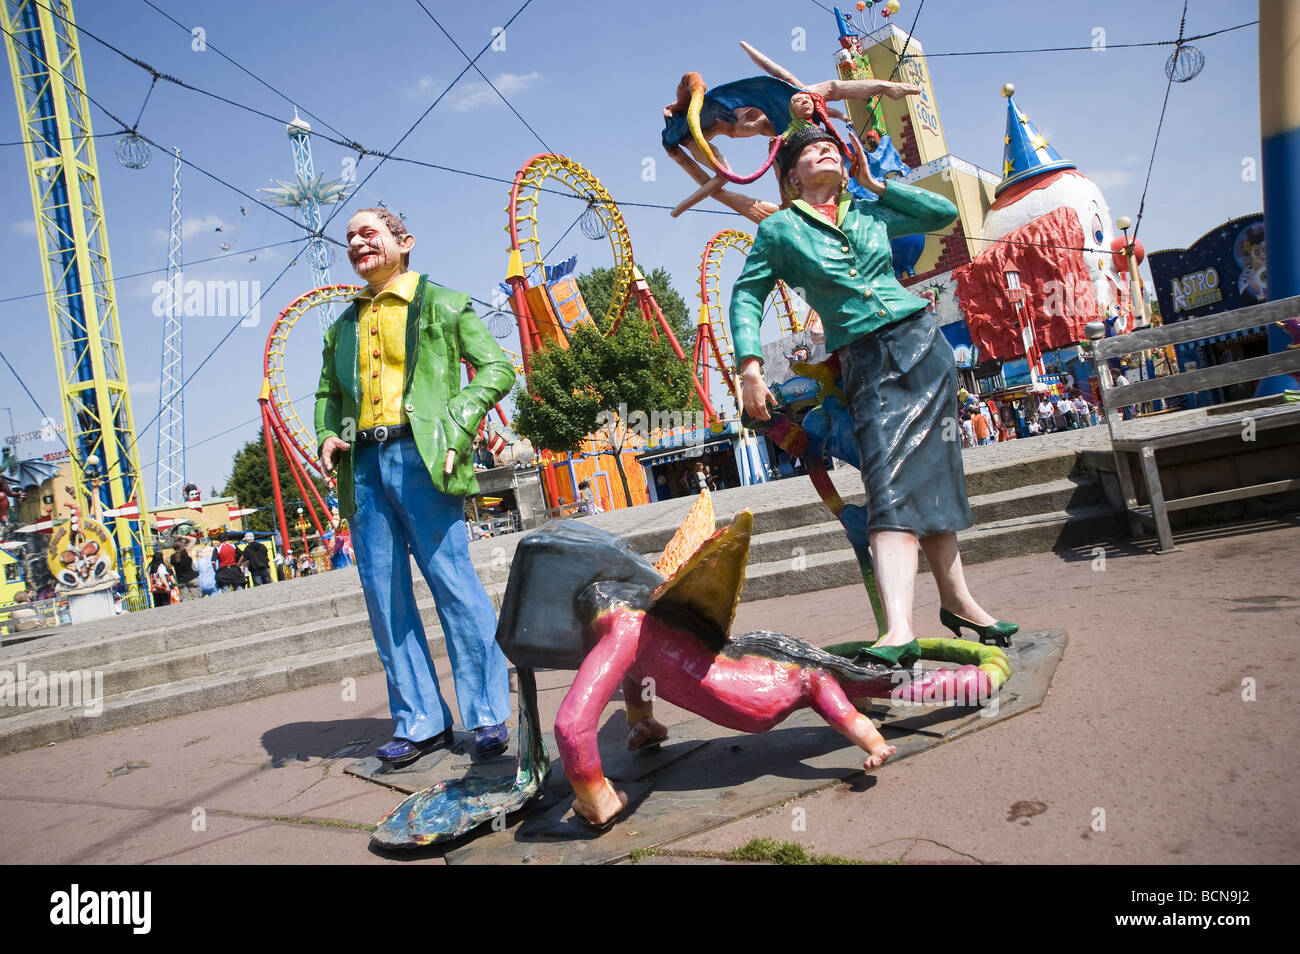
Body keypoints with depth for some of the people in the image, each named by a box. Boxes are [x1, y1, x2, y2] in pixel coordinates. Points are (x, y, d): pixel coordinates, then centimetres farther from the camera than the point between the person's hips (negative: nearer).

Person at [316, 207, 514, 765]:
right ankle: (420, 722, 12)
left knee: (453, 583, -7)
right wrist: (327, 435, 8)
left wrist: (457, 428, -11)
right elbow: (328, 393, 29)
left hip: (419, 455, -5)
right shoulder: (344, 326, 23)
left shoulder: (441, 304, 7)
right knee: (384, 595, 3)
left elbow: (496, 369, 2)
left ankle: (488, 716, 4)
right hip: (364, 464, 6)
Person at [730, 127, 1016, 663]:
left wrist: (875, 183, 17)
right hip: (867, 362, -4)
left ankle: (957, 601, 17)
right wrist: (750, 367, -11)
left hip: (923, 342, 4)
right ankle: (900, 630, -27)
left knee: (935, 477, 5)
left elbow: (944, 213, 23)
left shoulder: (872, 212, 16)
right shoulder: (779, 230, 6)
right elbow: (746, 297, 3)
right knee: (894, 486, -19)